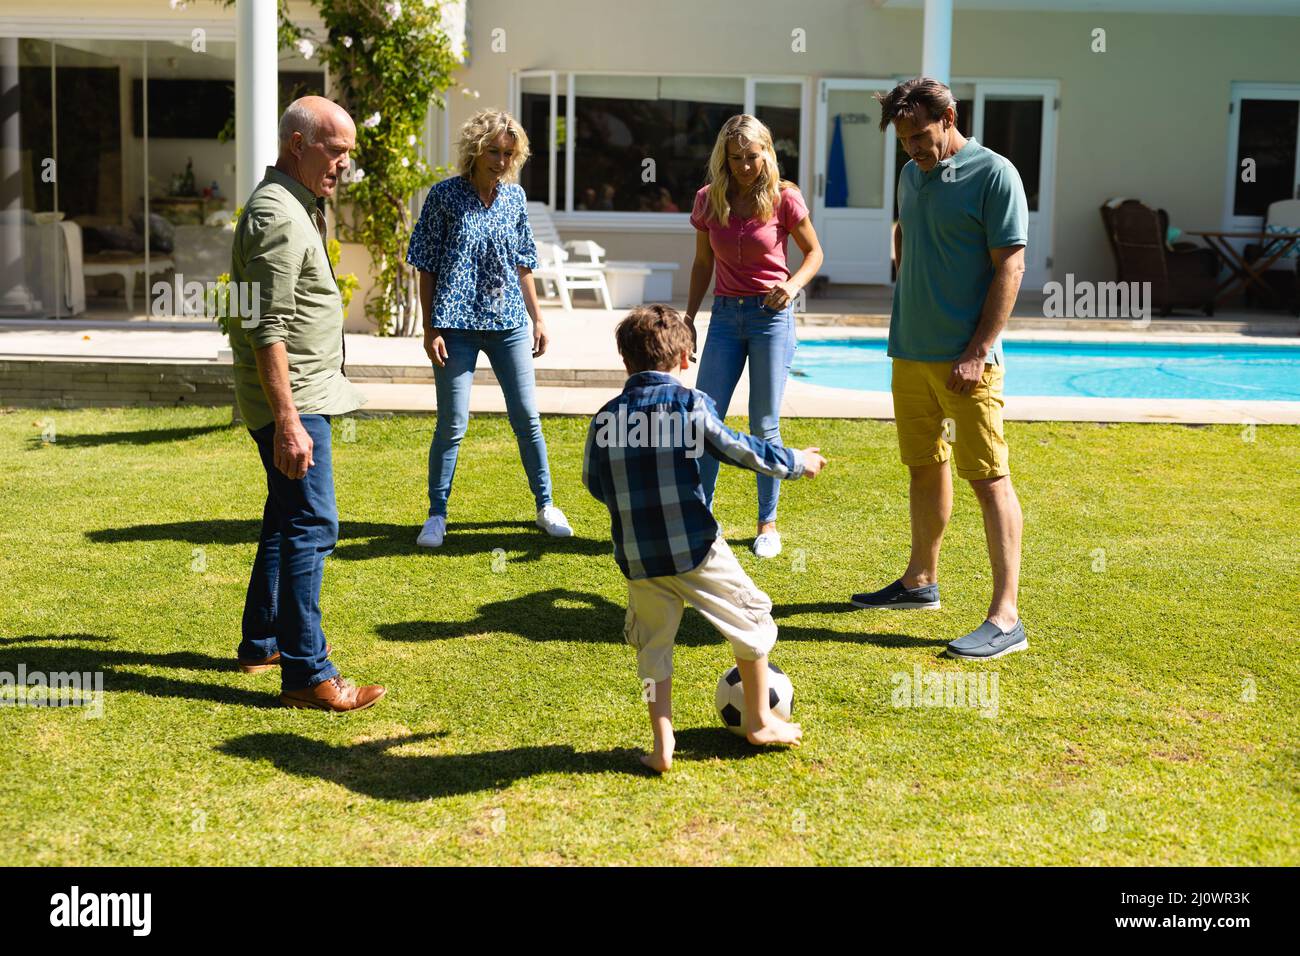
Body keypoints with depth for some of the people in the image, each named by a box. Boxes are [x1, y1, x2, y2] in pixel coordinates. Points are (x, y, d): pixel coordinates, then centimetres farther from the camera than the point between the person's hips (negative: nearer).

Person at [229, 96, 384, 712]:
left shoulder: (295, 207, 16)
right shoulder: (279, 216, -18)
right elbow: (267, 329, -24)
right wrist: (288, 422, -28)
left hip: (303, 395, 11)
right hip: (294, 399, -11)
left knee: (287, 517, 18)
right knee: (311, 526, -10)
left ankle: (262, 642, 30)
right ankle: (306, 674, -7)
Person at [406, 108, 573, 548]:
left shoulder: (515, 197, 7)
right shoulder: (445, 196, -5)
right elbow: (427, 268, -3)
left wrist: (537, 318, 14)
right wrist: (430, 329, -7)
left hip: (508, 323, 4)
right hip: (457, 325, -3)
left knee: (527, 417, 6)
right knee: (452, 423, -1)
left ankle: (545, 506, 20)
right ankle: (437, 515, 13)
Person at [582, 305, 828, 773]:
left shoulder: (605, 418, 3)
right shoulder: (690, 403, -7)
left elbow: (594, 484, 10)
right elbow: (738, 450, -5)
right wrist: (797, 462, 10)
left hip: (636, 557, 3)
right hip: (694, 547, -3)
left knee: (651, 645, 18)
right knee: (751, 619, 16)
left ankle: (662, 742, 12)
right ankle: (760, 721, 26)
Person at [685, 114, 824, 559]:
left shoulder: (783, 198, -8)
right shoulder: (708, 200, 1)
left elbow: (814, 252, 3)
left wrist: (793, 285, -17)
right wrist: (689, 317, 6)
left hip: (771, 315, -3)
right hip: (725, 315, 3)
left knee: (765, 424, 1)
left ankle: (767, 522, 14)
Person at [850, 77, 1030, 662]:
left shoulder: (993, 174, -10)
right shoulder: (911, 175, 12)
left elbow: (1010, 267, -14)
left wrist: (978, 350, -18)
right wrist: (911, 296, 13)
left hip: (966, 358, -7)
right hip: (910, 350, 8)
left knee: (988, 477, -8)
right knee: (925, 466, 17)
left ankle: (1006, 617, -7)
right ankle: (921, 581, 32)